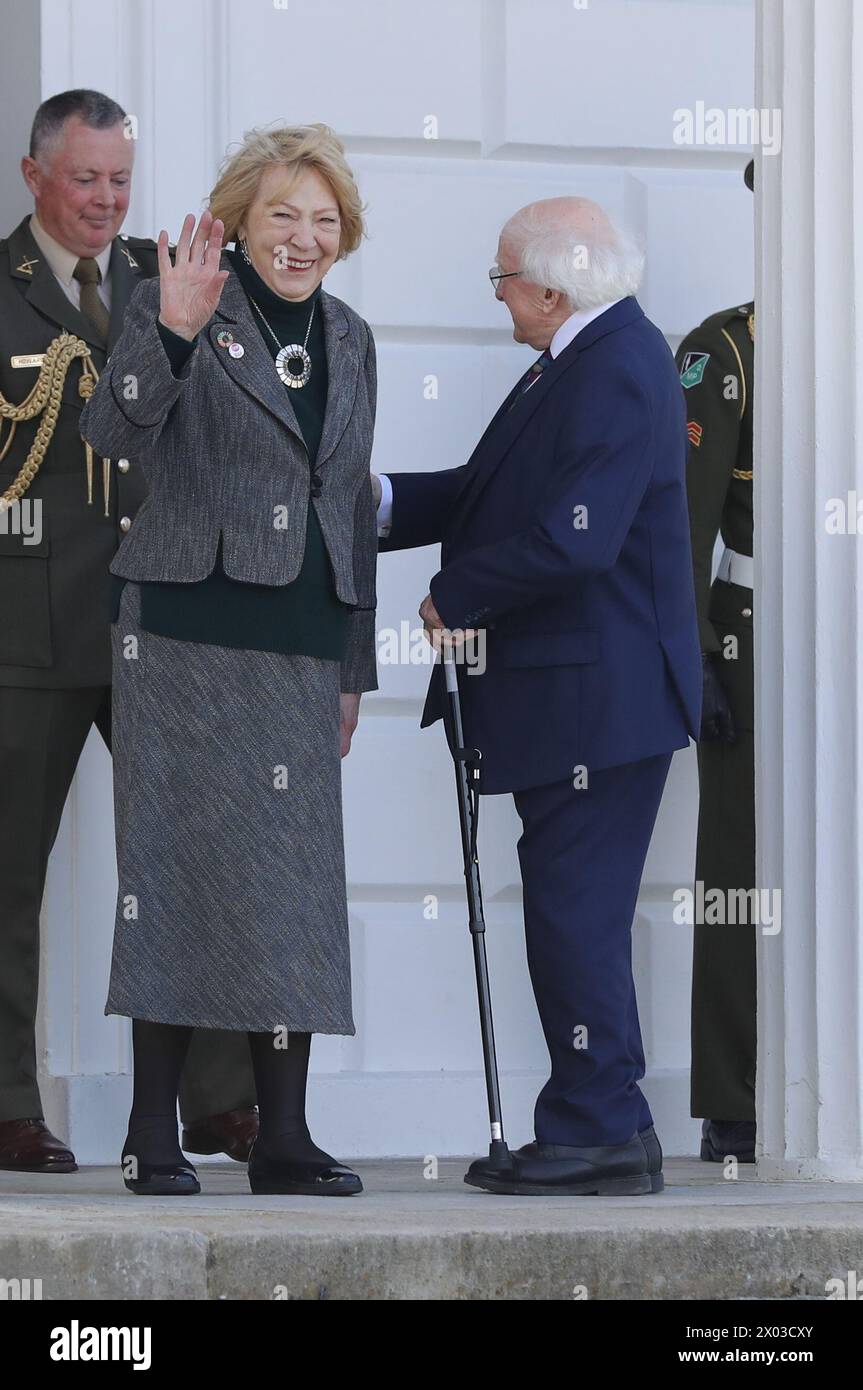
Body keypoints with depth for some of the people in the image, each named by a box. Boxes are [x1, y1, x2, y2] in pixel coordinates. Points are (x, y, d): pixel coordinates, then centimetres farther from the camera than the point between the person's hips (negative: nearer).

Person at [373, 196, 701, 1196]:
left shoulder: (617, 371, -18)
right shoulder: (581, 360, 15)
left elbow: (574, 536, -26)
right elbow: (495, 491, 18)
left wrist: (458, 596, -15)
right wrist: (384, 501, 10)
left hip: (597, 693, -11)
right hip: (564, 692, 11)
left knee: (575, 914, -7)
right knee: (570, 913, 13)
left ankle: (601, 1136, -2)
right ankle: (594, 1126, 19)